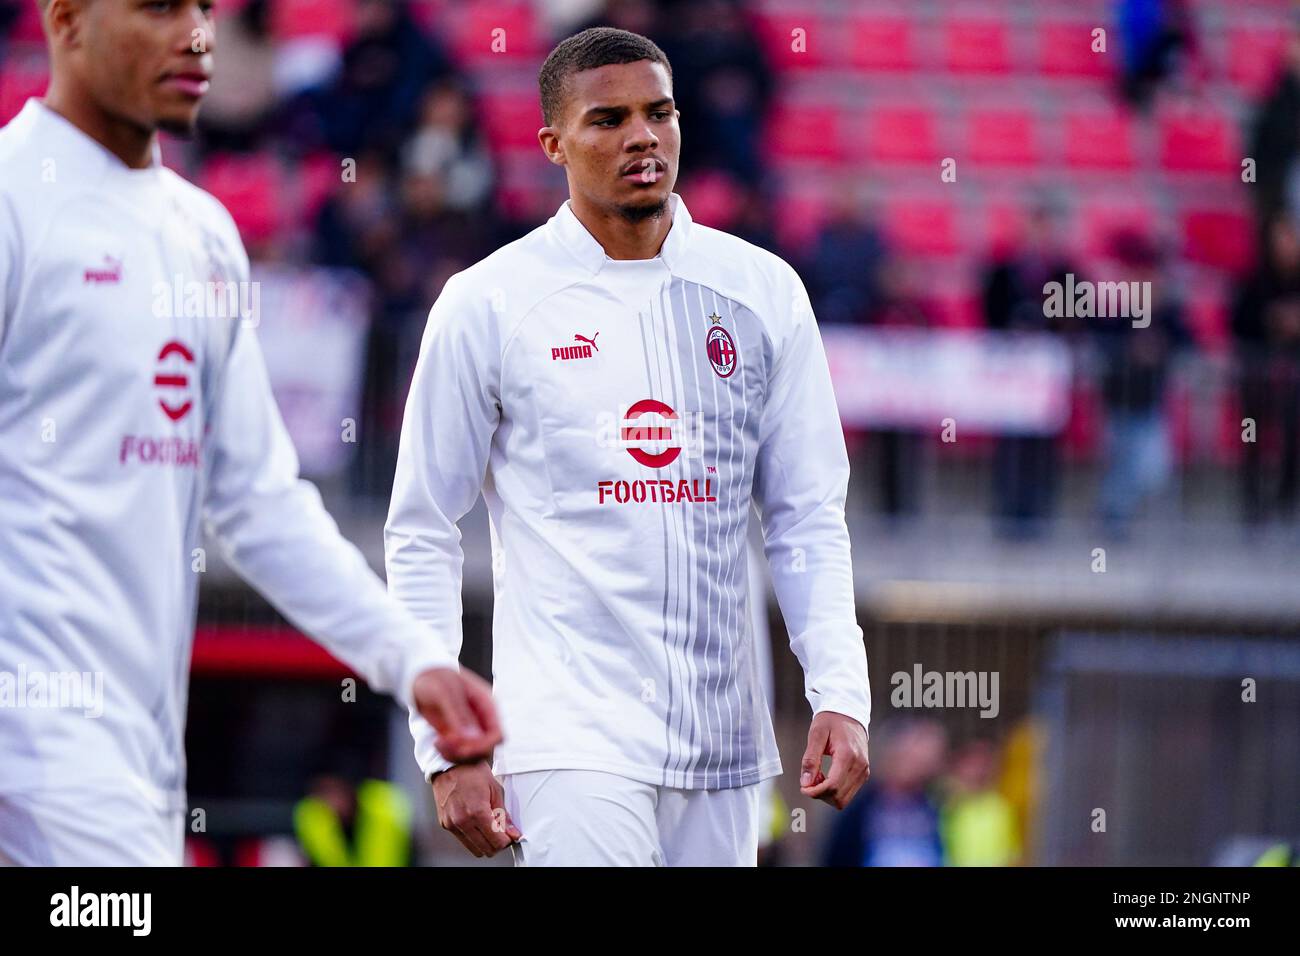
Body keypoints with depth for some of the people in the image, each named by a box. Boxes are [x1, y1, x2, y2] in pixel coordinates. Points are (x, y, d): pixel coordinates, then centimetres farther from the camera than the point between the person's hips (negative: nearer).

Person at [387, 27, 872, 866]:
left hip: (723, 749, 4)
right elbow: (421, 536, 2)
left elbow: (808, 518, 11)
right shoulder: (486, 306, 0)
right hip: (570, 738, -4)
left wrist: (841, 694, -1)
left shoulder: (764, 292, 9)